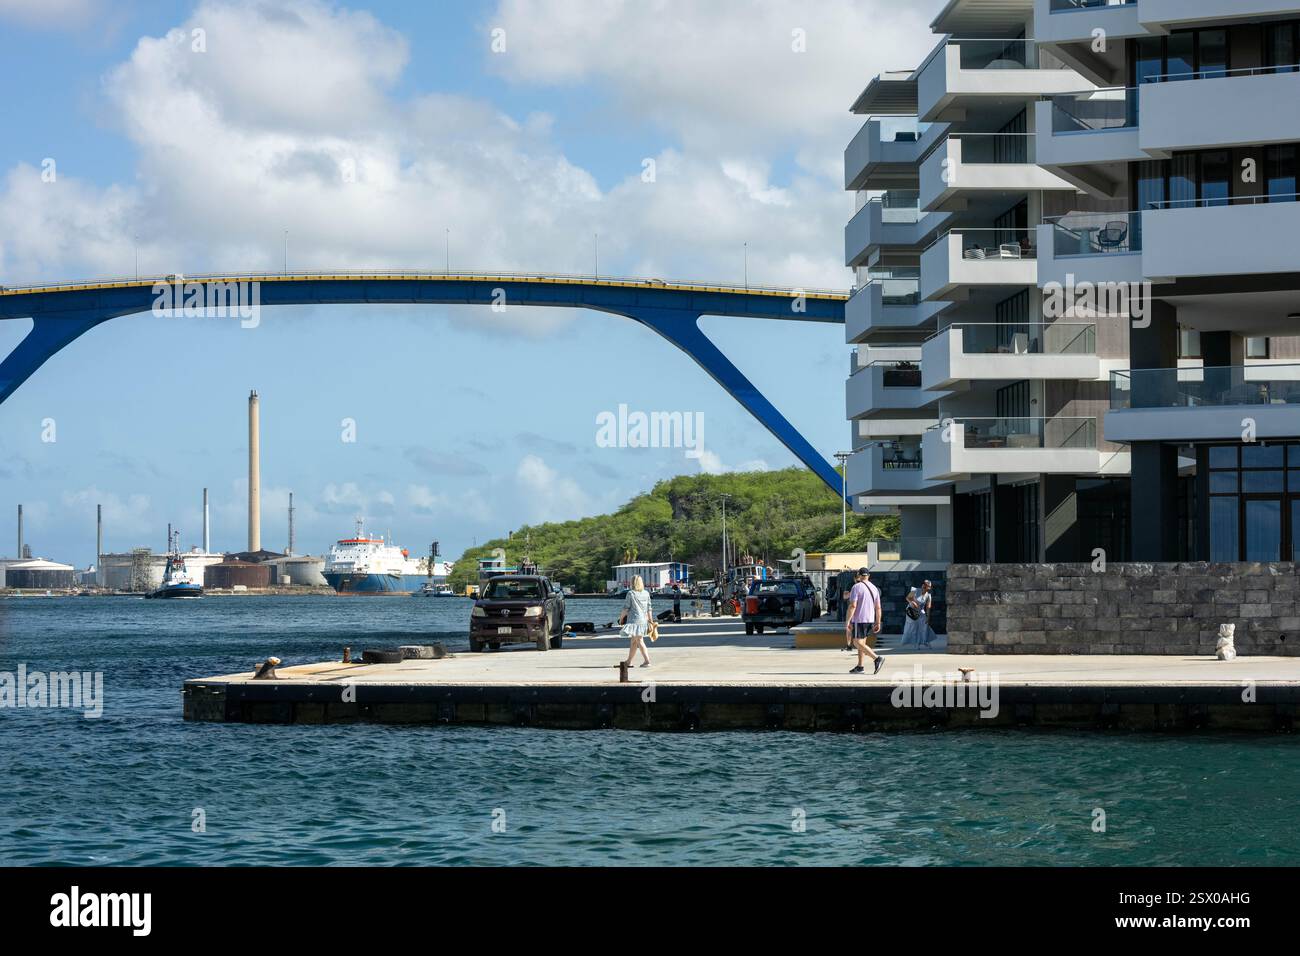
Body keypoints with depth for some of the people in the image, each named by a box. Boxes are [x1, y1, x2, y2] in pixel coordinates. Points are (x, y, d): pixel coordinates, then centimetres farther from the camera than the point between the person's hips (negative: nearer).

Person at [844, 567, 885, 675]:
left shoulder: (856, 587, -11)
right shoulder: (874, 588, 9)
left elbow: (852, 606, -18)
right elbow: (878, 607, 9)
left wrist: (847, 621, -16)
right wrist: (878, 623, 14)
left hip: (859, 620, -8)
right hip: (870, 620, 8)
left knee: (857, 643, -7)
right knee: (861, 642, 16)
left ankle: (877, 658, -21)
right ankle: (859, 667, 16)